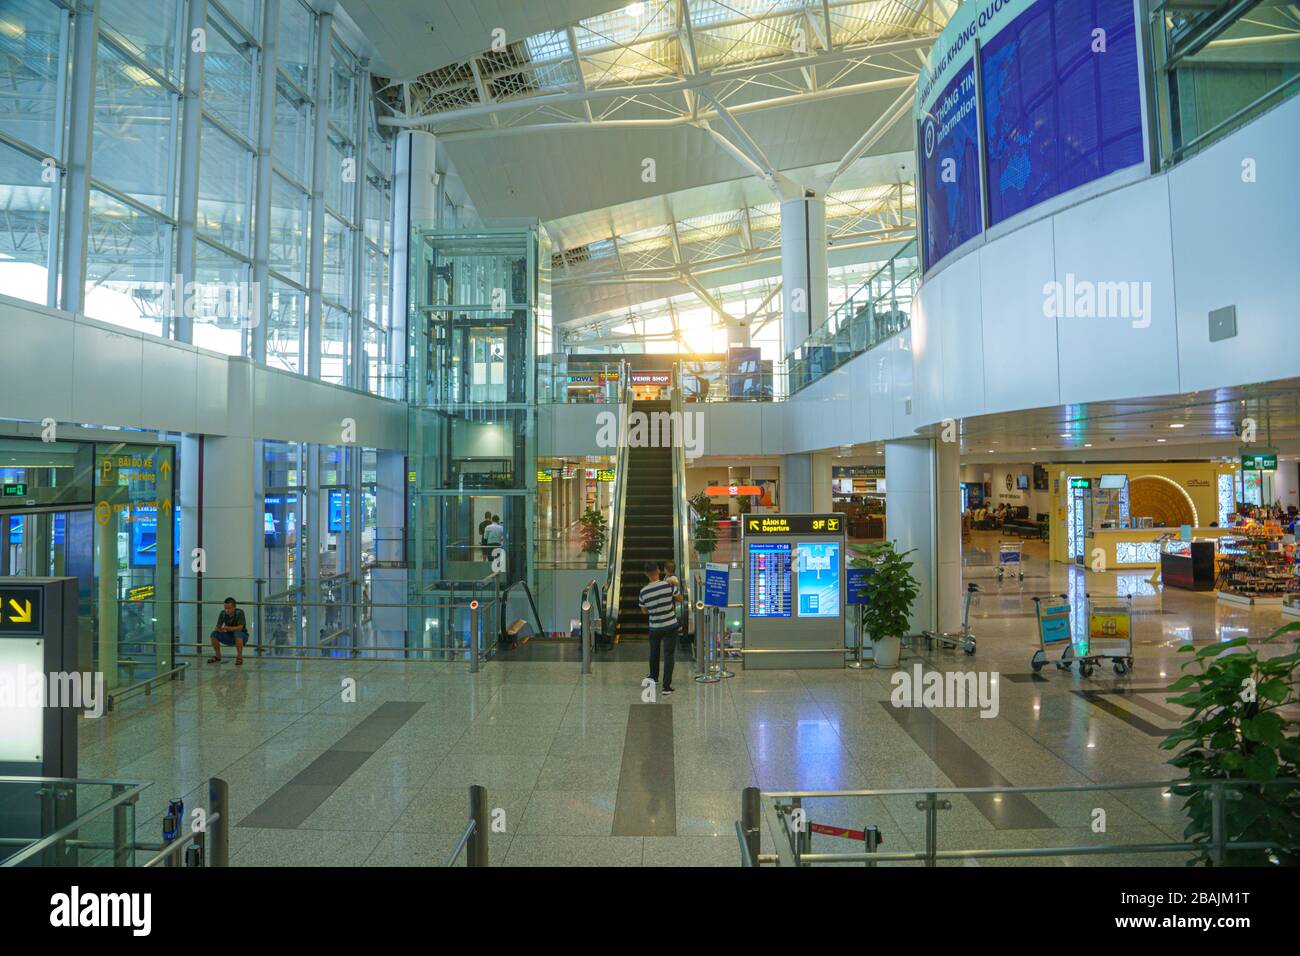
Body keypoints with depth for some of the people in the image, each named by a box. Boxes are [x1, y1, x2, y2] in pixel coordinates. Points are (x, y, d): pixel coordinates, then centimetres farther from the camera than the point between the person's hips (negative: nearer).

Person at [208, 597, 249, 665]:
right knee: (214, 634, -16)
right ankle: (217, 656, 4)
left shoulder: (239, 612, -22)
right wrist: (219, 629, -31)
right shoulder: (223, 613, -10)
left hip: (242, 636, -5)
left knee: (237, 633, -37)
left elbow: (240, 628, -29)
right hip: (229, 636, 5)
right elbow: (218, 627, -8)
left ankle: (239, 657, -23)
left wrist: (226, 628, -38)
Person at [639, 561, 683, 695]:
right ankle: (666, 686, -2)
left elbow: (645, 610, 5)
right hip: (670, 626, -2)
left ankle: (653, 677, 43)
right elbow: (680, 599, 1)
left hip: (654, 627, 2)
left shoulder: (643, 592, -10)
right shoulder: (668, 585, -16)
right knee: (668, 655, 2)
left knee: (654, 653, 23)